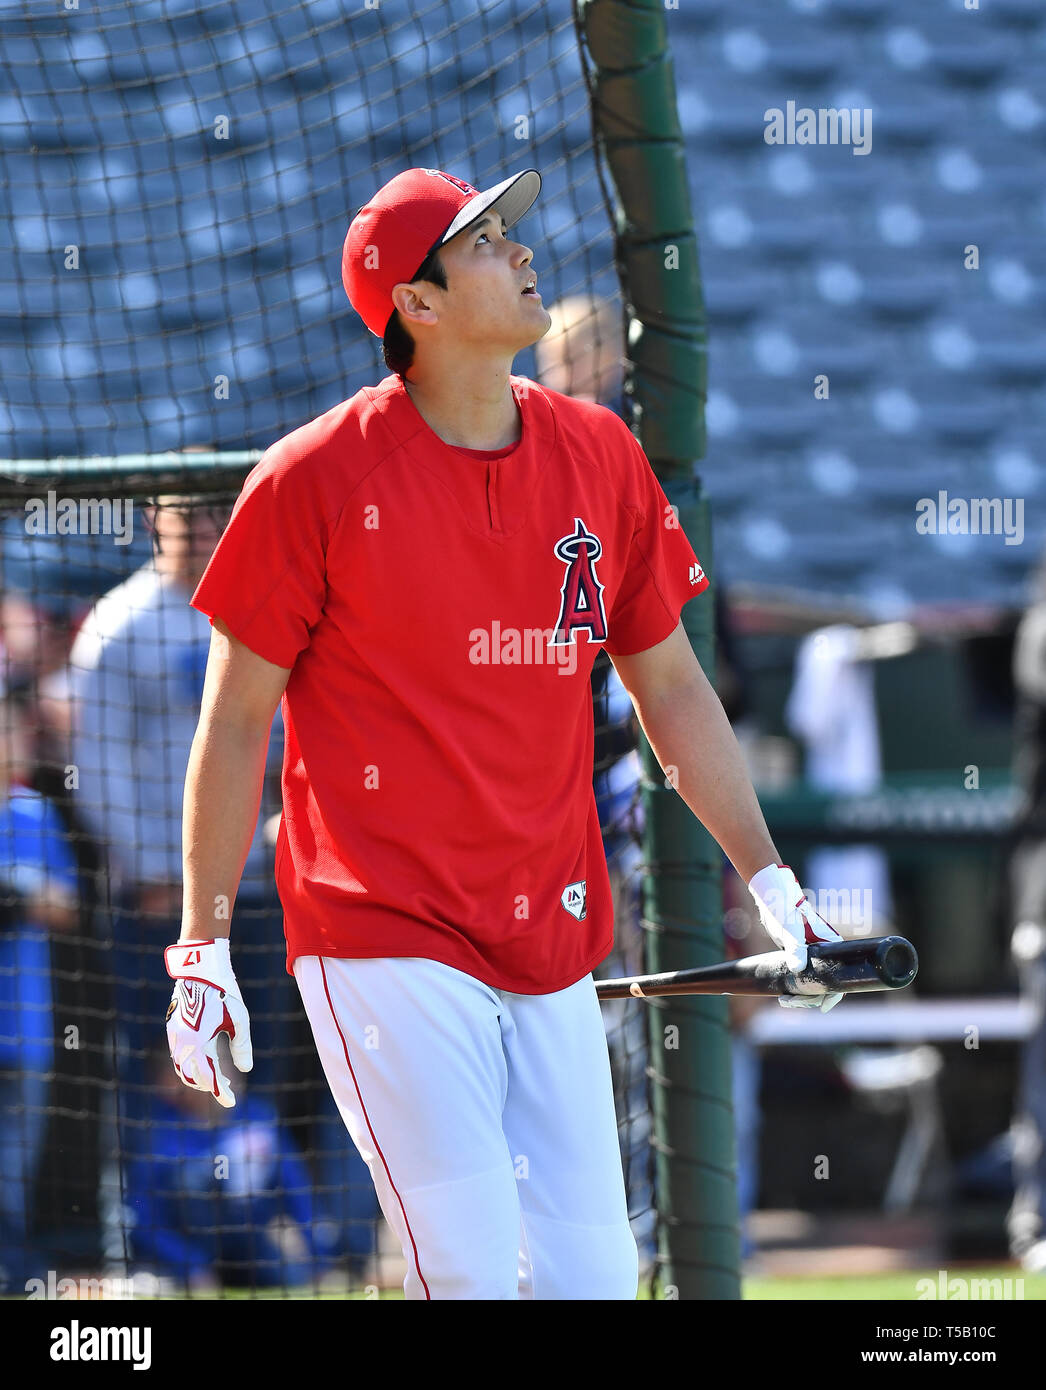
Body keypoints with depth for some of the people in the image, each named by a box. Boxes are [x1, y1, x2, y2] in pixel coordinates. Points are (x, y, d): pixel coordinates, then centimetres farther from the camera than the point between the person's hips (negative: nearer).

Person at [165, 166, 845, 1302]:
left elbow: (668, 684, 17)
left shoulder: (601, 456, 8)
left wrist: (765, 878, 13)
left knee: (593, 1276, 3)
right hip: (384, 943, -5)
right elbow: (236, 722, -2)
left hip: (550, 943, 5)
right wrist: (203, 943, -4)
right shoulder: (318, 477, -6)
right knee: (472, 1276, -13)